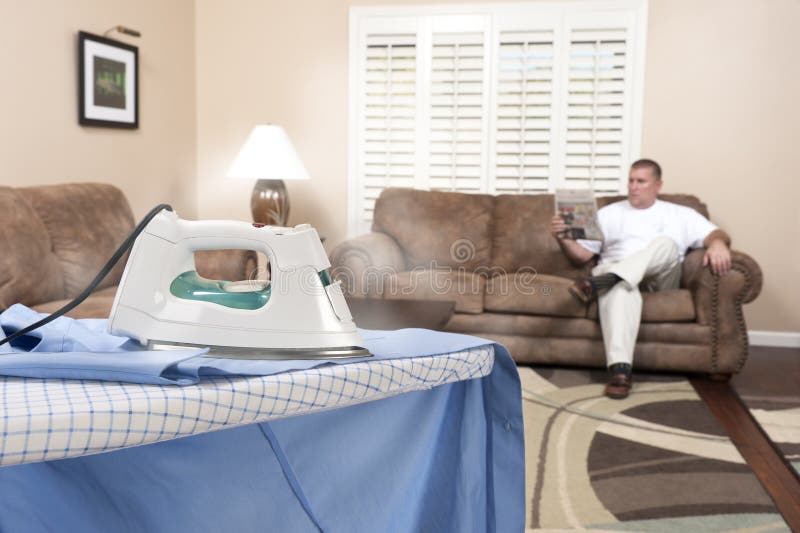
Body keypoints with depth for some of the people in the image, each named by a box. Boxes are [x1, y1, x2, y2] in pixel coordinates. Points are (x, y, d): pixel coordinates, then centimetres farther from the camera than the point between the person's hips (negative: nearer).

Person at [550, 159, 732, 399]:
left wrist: (718, 243, -19)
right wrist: (563, 239, -7)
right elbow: (581, 256, 15)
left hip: (659, 280, 1)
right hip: (616, 275, -1)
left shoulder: (681, 214, 20)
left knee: (666, 244, -31)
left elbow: (716, 234, 7)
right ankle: (620, 368, -54)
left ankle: (600, 282, -44)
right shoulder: (608, 213, 21)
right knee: (620, 288, -40)